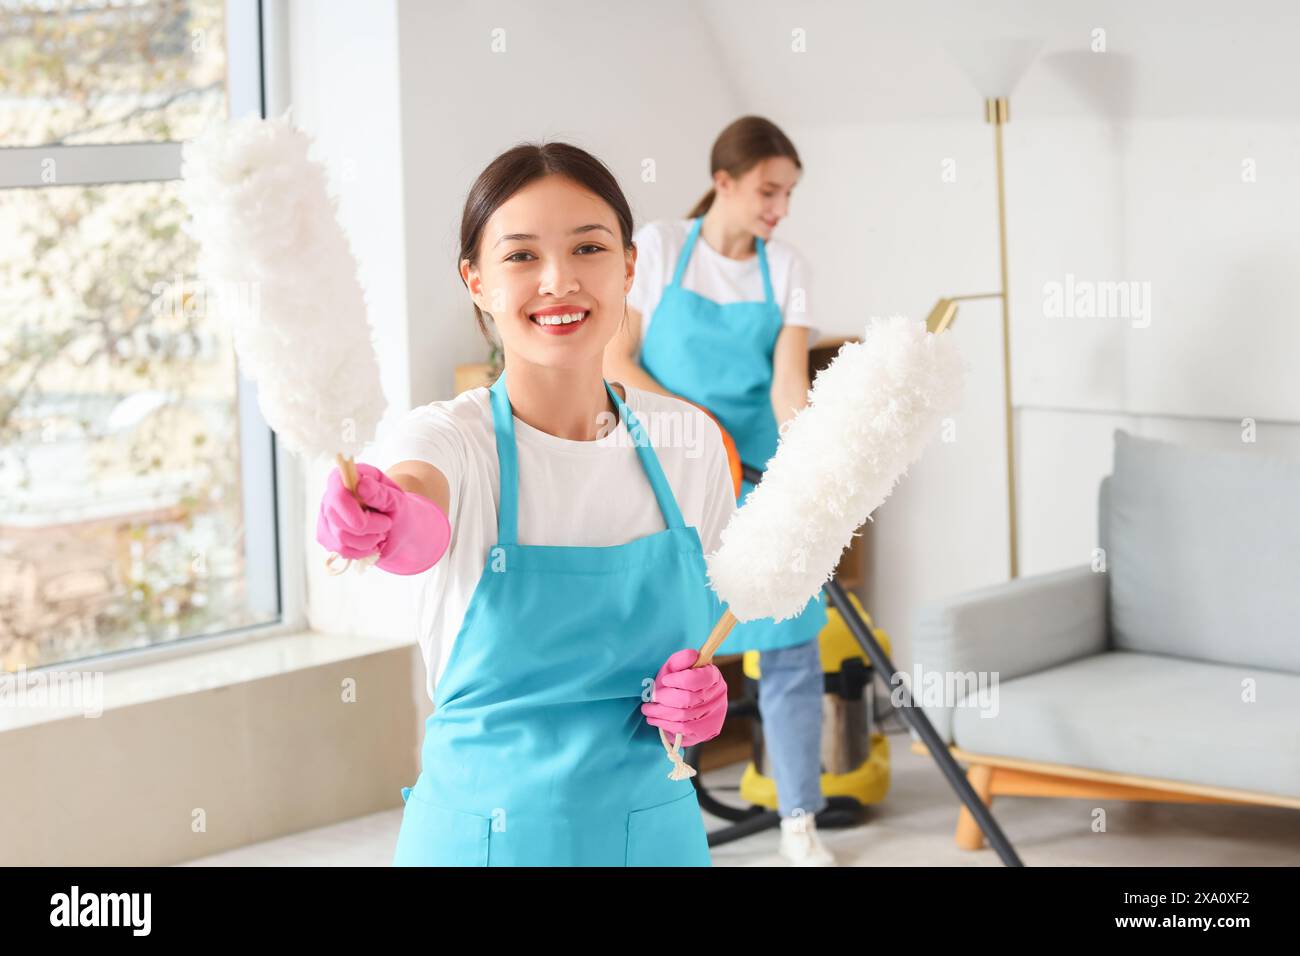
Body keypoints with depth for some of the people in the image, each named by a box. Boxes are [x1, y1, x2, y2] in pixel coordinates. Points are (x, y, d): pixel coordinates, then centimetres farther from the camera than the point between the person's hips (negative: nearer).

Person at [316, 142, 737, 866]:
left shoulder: (689, 442, -2)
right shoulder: (455, 436, -12)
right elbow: (420, 529, -35)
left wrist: (704, 694, -9)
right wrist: (382, 519, -56)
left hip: (653, 827, 3)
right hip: (485, 830, -3)